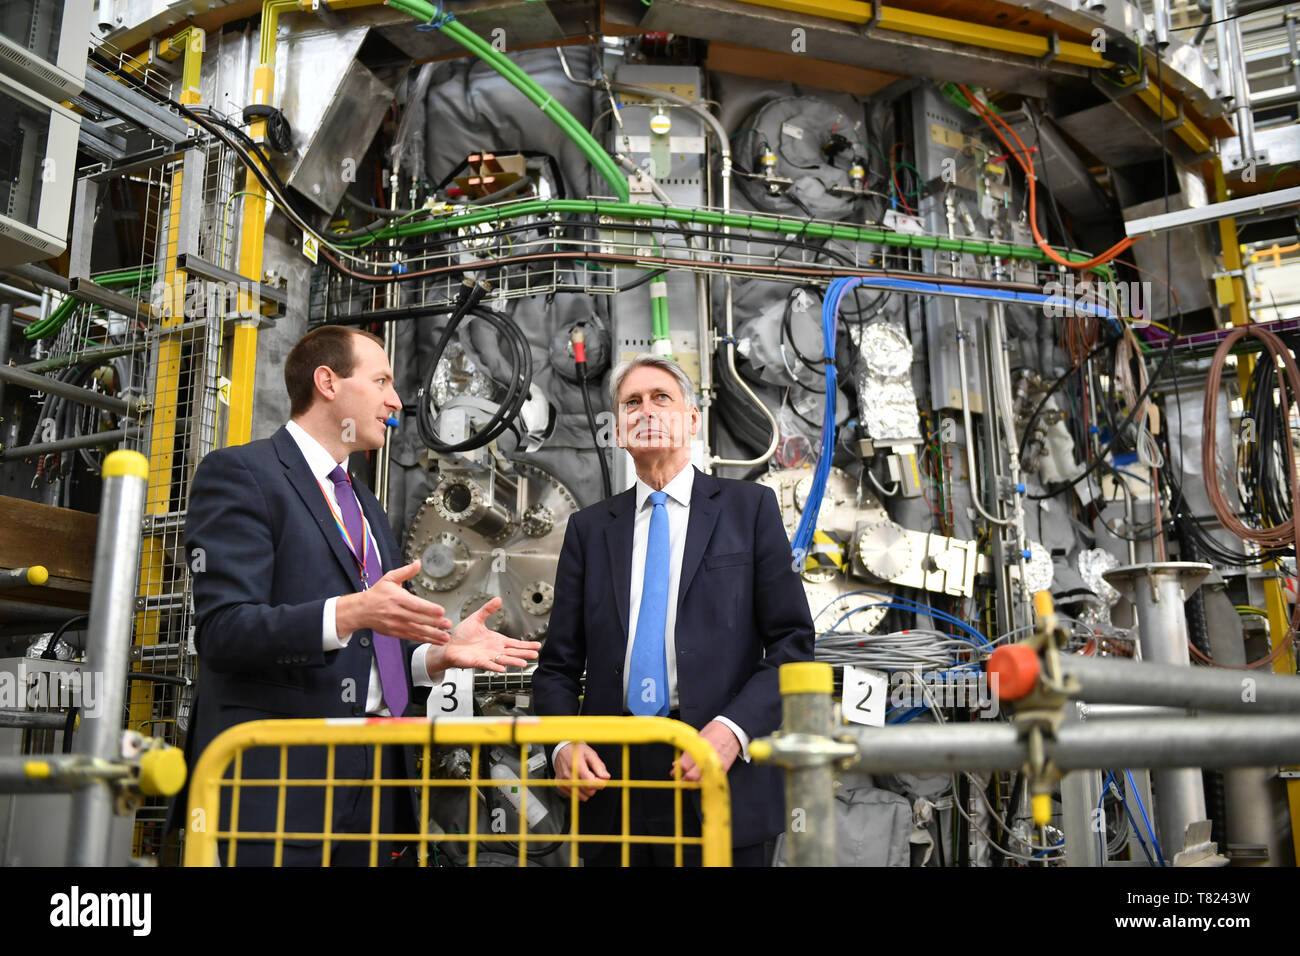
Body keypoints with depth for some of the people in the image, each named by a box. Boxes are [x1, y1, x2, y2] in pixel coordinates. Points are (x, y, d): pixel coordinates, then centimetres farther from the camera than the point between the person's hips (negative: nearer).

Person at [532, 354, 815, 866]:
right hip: (611, 790, 2)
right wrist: (563, 743, -8)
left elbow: (792, 644, -1)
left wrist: (734, 728, -15)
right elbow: (560, 664, 9)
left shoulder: (749, 507, 4)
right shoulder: (589, 528, 11)